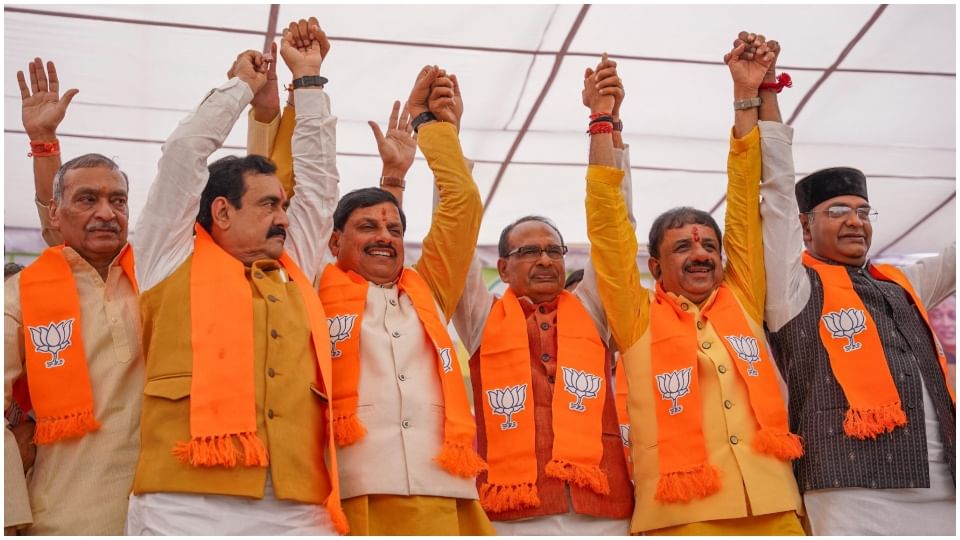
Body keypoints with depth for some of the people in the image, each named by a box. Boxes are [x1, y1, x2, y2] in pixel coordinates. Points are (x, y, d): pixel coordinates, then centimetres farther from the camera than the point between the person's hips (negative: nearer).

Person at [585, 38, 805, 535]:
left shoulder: (742, 303, 15)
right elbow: (607, 225, 4)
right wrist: (603, 121, 1)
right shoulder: (639, 318, 8)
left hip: (776, 515, 3)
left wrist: (745, 99, 15)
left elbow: (745, 207, 15)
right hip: (681, 519, -3)